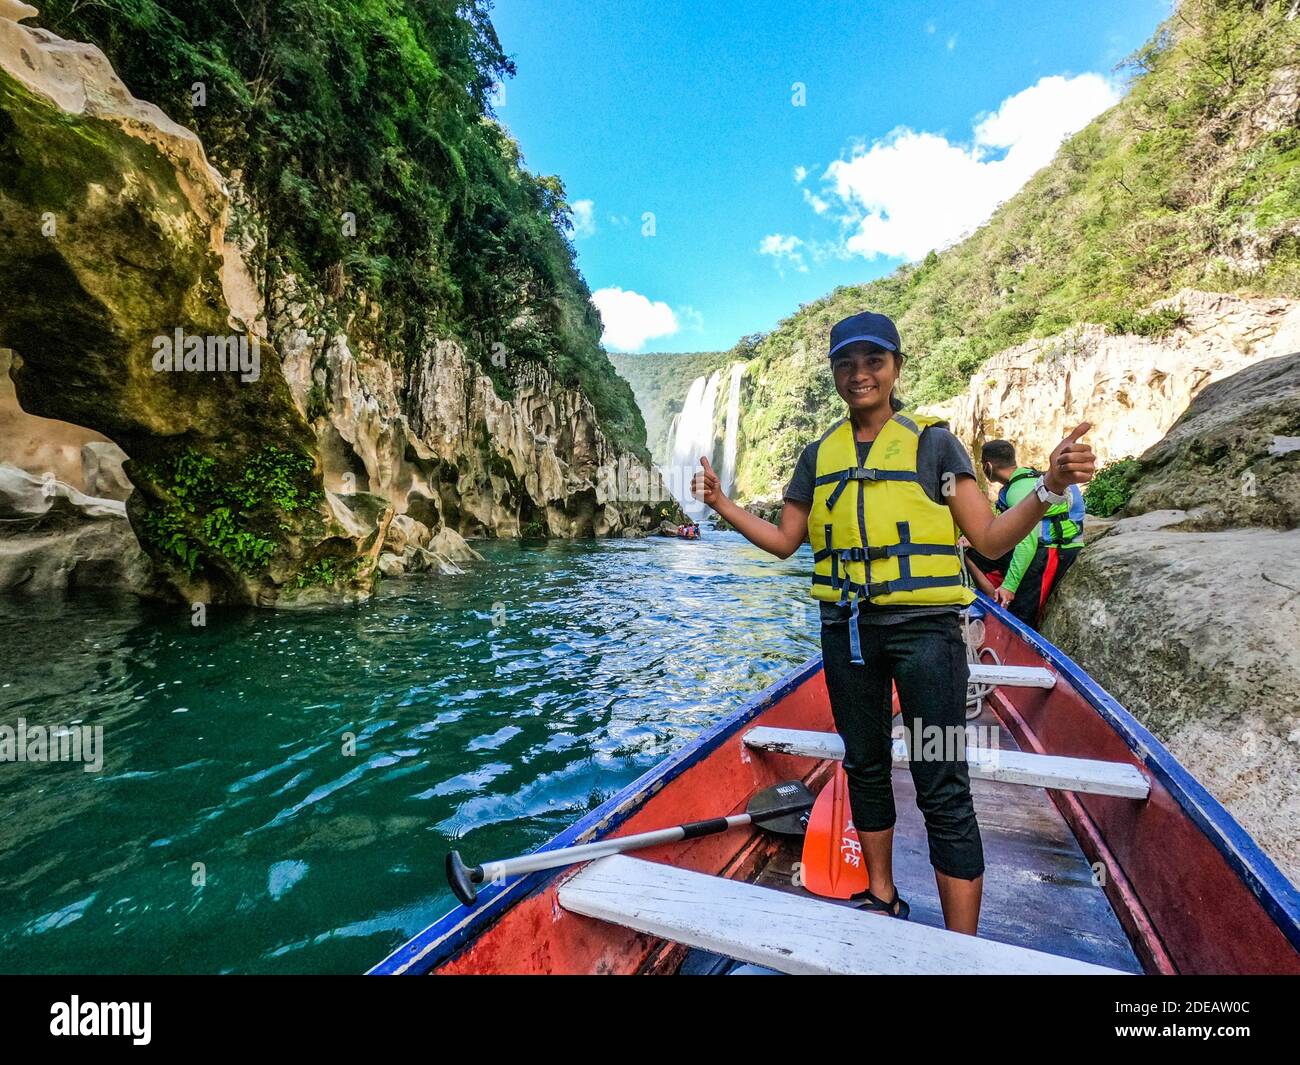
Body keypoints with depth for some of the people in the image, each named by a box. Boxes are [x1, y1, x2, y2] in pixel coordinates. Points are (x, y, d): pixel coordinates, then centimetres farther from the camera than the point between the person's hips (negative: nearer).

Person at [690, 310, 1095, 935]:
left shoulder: (932, 442, -2)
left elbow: (990, 540, -6)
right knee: (865, 767, 16)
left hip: (923, 626, -4)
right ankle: (882, 899, 35)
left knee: (943, 791, -2)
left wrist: (1049, 487, -22)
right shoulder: (819, 455, 9)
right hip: (847, 630, 4)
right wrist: (722, 505, 1)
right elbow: (784, 542, 11)